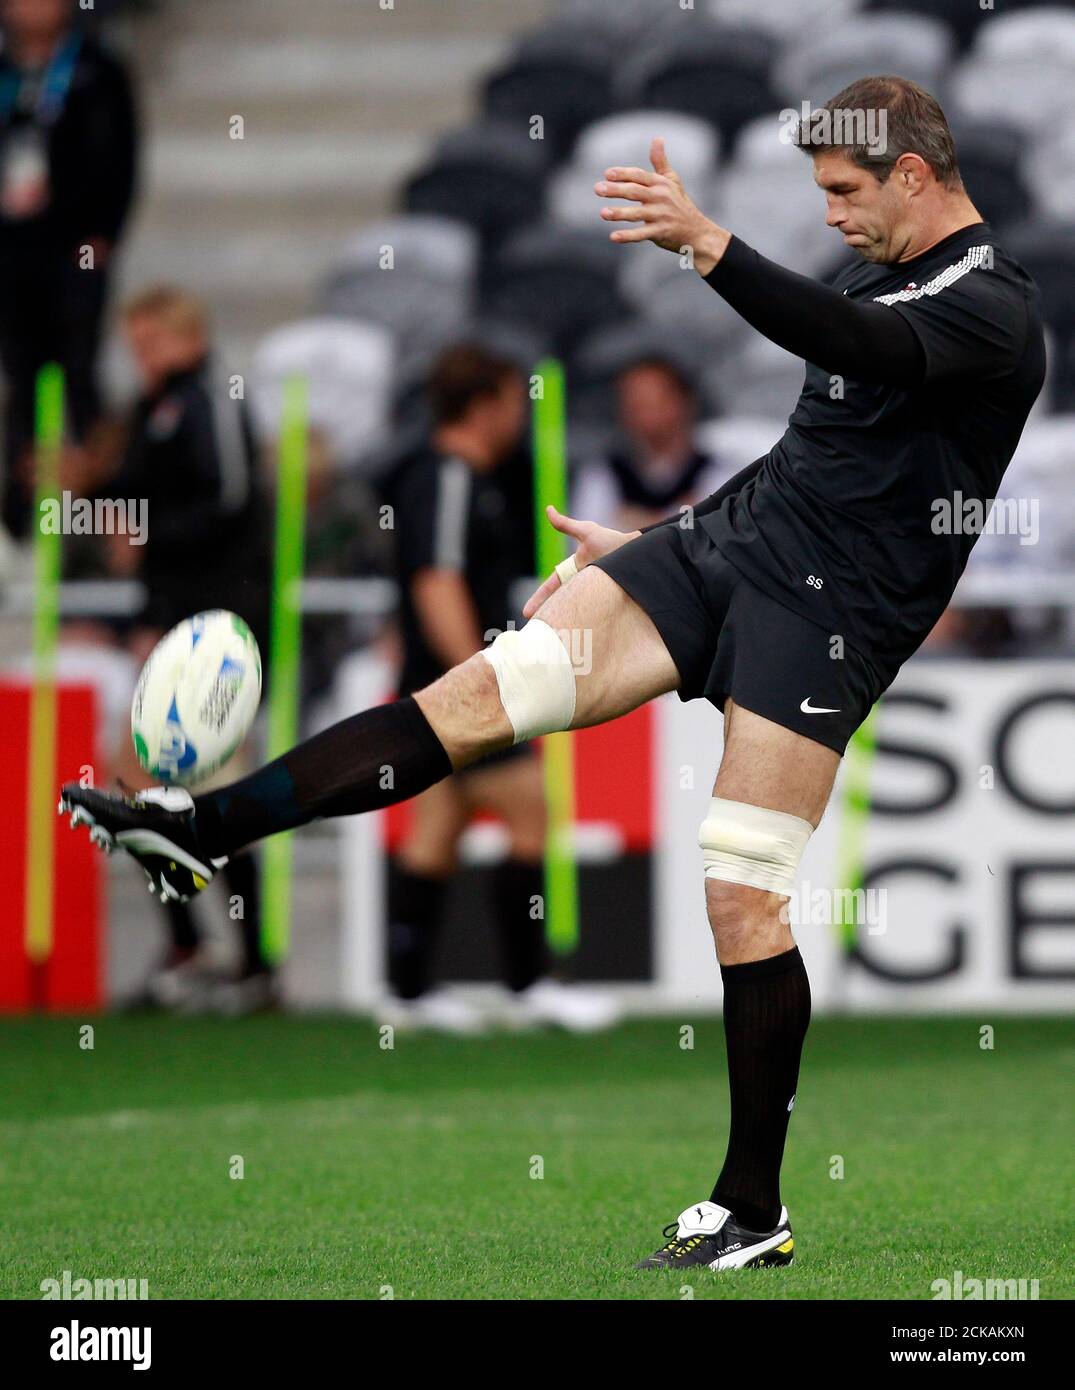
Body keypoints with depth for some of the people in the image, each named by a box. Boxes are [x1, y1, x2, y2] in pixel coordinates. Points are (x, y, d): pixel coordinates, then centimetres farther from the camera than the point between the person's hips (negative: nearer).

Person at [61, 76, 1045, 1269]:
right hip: (729, 540, 8)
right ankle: (203, 828, -7)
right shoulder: (881, 276, 16)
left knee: (740, 897, -9)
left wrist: (710, 248, -46)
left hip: (827, 610, -8)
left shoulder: (993, 309, -12)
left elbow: (854, 345, -33)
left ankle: (754, 1213, 1)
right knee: (486, 690, -5)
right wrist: (650, 548, 27)